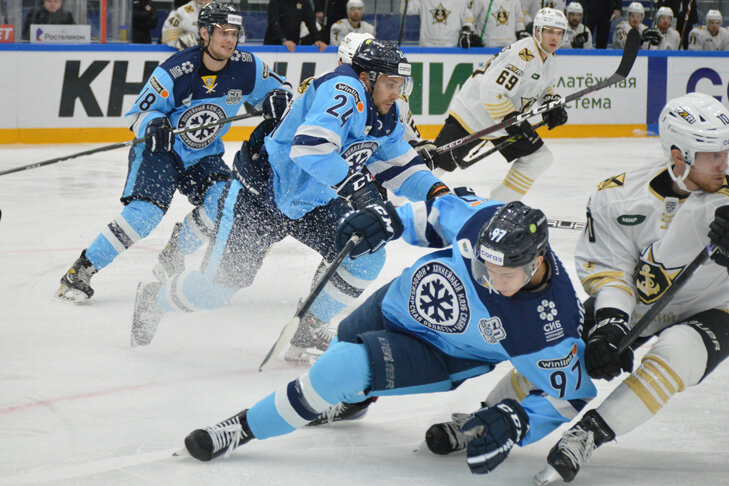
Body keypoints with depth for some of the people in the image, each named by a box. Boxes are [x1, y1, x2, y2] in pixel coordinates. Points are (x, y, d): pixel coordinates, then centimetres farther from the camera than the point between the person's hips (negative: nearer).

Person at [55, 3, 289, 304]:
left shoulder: (247, 68, -10)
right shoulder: (175, 72, -22)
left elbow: (277, 88, 8)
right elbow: (139, 112, -13)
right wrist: (153, 124, -35)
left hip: (204, 156, 5)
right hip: (161, 149, -5)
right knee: (147, 210, -25)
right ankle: (82, 269, -16)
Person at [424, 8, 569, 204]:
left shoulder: (547, 58, 5)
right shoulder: (523, 54, -26)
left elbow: (543, 86, 25)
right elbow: (492, 90, -32)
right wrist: (514, 121, -29)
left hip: (506, 119, 9)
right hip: (472, 114, -9)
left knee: (539, 158, 3)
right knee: (439, 162, -11)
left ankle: (499, 203, 10)